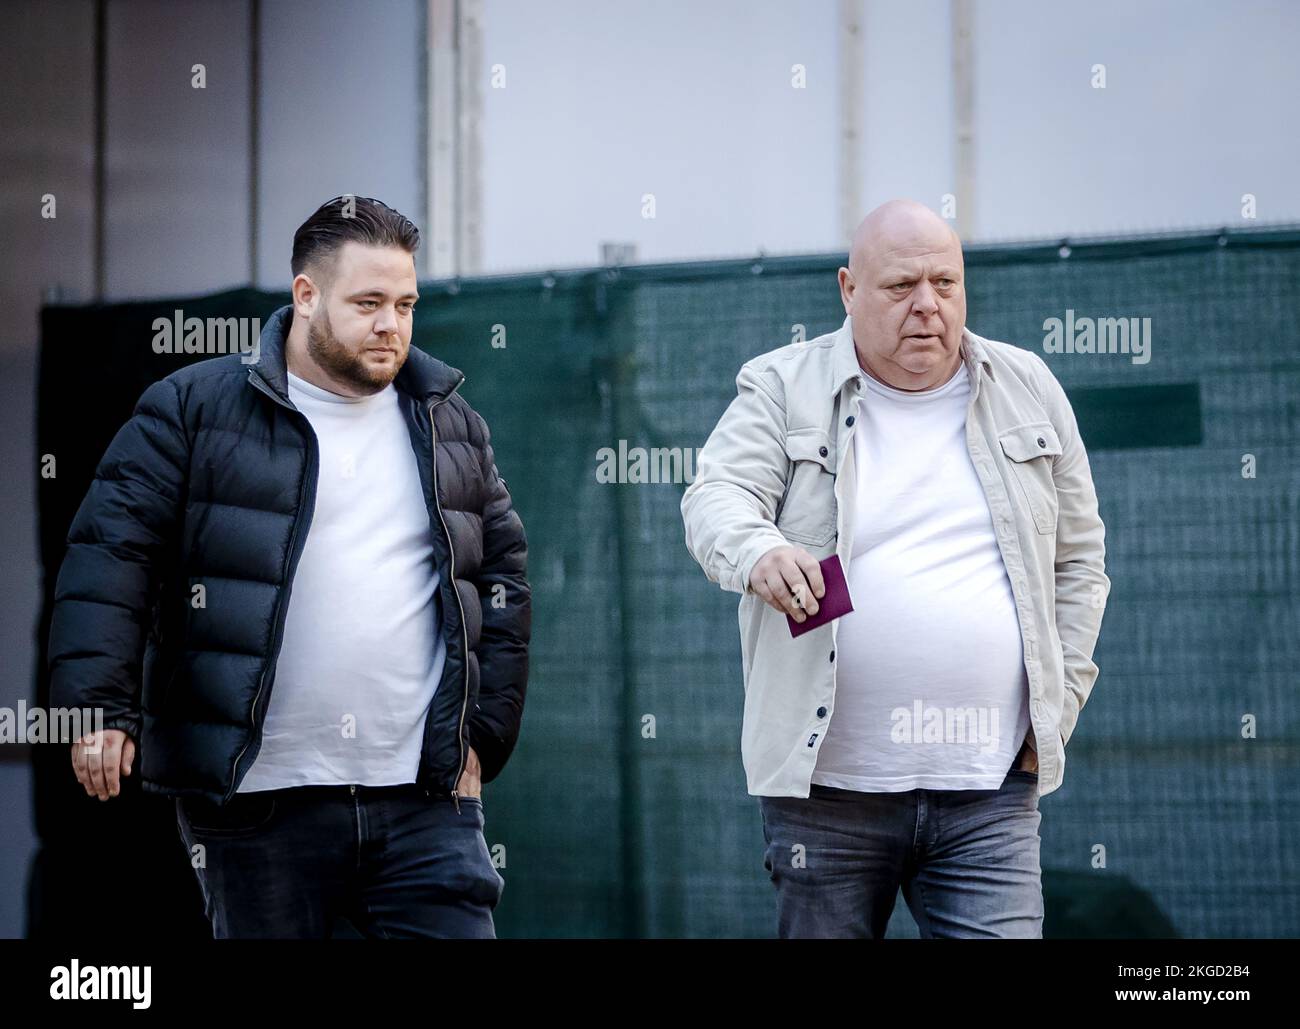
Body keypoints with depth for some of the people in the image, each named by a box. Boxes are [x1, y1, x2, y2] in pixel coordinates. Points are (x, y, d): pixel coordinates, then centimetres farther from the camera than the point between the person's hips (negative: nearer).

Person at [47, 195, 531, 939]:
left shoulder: (453, 427, 13)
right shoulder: (196, 408, 1)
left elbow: (504, 579, 18)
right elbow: (112, 553, -5)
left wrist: (484, 734, 10)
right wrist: (100, 705, -15)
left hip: (426, 799, 3)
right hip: (258, 802, -3)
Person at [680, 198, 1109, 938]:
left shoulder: (1028, 391, 12)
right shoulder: (782, 390, 4)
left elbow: (1078, 557, 19)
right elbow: (717, 499, -10)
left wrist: (1060, 699, 10)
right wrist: (758, 553, -34)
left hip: (990, 793, 1)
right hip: (829, 783, -1)